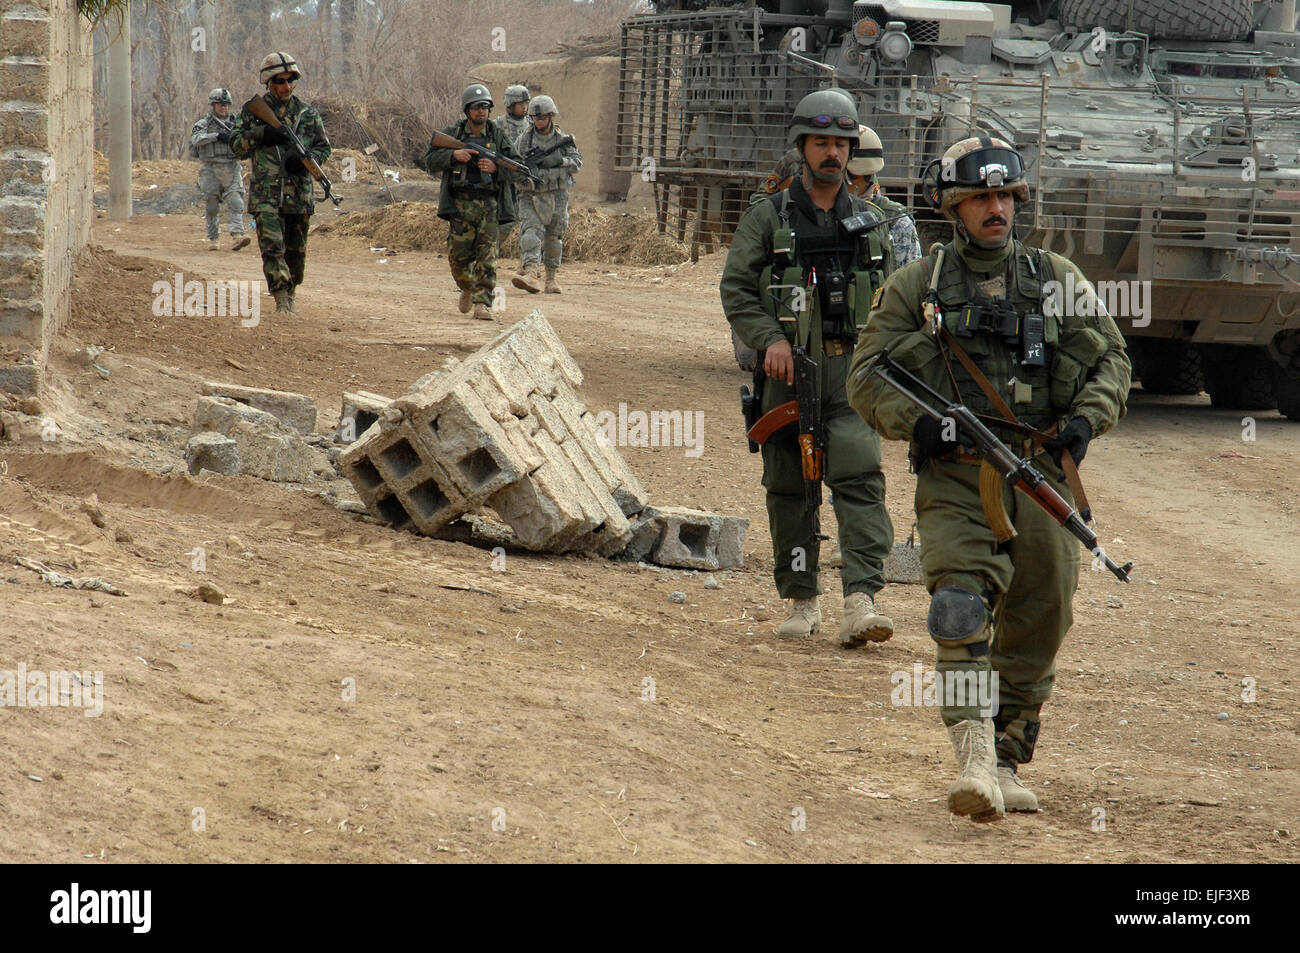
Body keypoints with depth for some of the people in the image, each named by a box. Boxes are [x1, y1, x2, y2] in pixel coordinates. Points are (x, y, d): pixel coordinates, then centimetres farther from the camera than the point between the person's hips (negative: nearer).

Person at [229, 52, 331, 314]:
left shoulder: (307, 113, 9)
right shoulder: (253, 111, 5)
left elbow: (324, 147, 12)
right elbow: (236, 146, 5)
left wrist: (307, 159, -10)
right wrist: (261, 134, -13)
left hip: (299, 192, 2)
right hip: (266, 193, -2)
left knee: (296, 251, 11)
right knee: (272, 245, -16)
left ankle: (290, 293, 29)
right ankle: (281, 299, -21)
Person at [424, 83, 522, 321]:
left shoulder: (498, 135, 6)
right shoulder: (452, 133, 5)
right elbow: (430, 160, 2)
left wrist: (496, 168, -13)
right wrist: (453, 155, -15)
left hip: (489, 205, 0)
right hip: (460, 204, 0)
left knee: (487, 257, -9)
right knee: (458, 256, 3)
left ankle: (482, 303, -9)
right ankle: (468, 288, 31)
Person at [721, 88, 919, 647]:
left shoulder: (870, 221, 14)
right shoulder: (767, 217, 6)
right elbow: (736, 289, 1)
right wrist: (770, 339, -13)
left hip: (851, 371, 1)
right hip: (788, 370, -1)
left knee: (860, 480, -14)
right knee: (790, 489, 4)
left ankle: (861, 602, -21)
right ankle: (801, 600, 15)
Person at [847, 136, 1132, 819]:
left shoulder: (1057, 280, 12)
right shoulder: (916, 285, 6)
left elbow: (1110, 359, 15)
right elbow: (866, 377, 5)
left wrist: (1085, 420, -4)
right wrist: (917, 423, -13)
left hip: (1040, 473, 3)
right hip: (954, 474, -3)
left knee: (1035, 627, 7)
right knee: (962, 608, -22)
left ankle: (1007, 763, 21)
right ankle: (974, 757, -31)